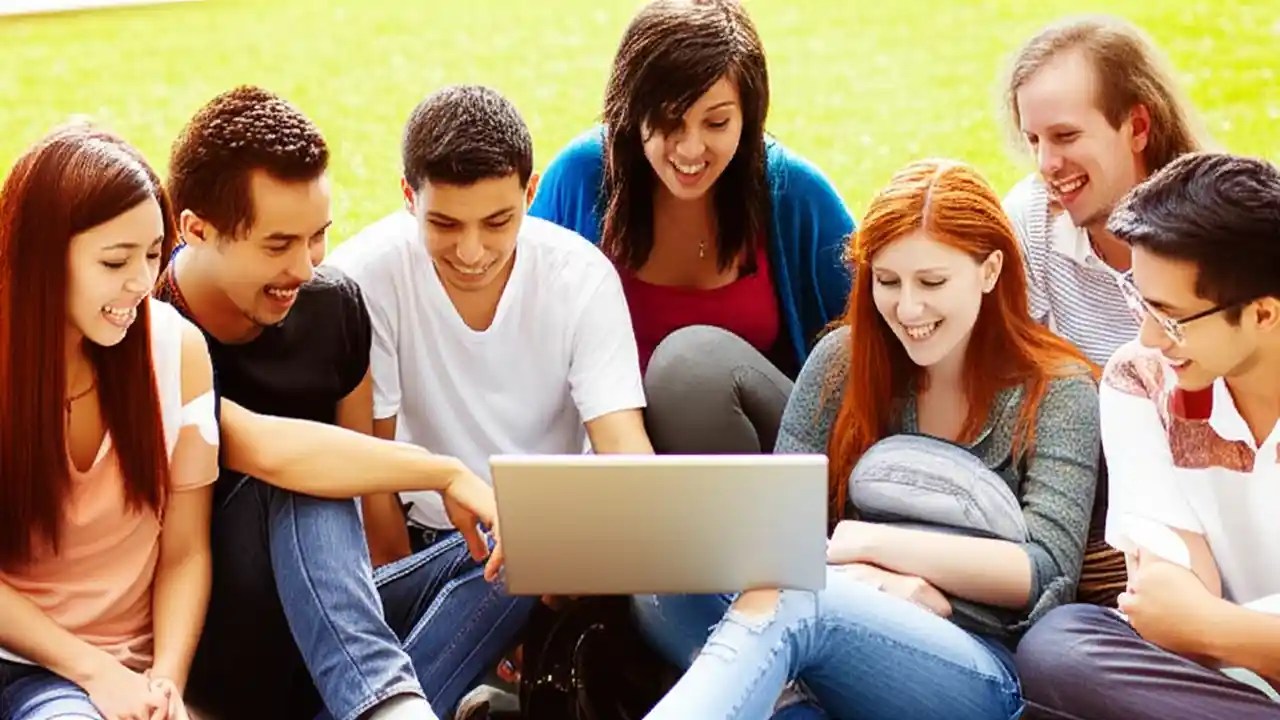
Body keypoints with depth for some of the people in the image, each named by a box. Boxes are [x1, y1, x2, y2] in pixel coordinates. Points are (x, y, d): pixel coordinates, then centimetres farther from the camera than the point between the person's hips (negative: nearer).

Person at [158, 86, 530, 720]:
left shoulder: (334, 307, 4)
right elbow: (260, 448, -31)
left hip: (333, 627, 6)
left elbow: (368, 482, 9)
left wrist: (476, 621, -1)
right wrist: (446, 474, -30)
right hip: (218, 645, -6)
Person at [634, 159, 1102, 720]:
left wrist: (869, 541, -10)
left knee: (788, 604, -37)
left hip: (980, 666, -4)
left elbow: (1047, 575, -5)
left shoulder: (1057, 391, 4)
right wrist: (883, 588, -14)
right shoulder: (844, 361, 13)